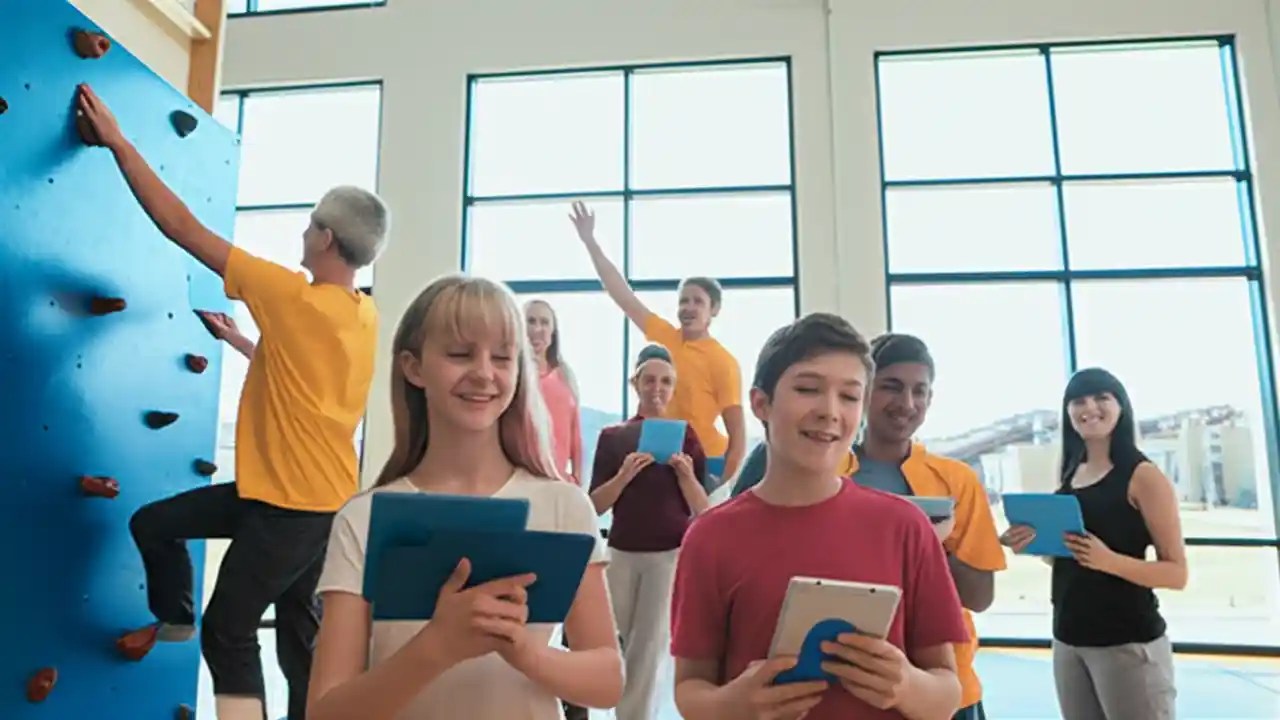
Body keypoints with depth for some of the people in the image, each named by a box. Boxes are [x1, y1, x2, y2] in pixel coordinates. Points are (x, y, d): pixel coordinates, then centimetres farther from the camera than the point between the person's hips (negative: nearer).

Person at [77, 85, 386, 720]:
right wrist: (238, 340, 26)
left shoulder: (294, 296, -22)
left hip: (291, 502, -7)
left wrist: (116, 141, -6)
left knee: (228, 631, 10)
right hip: (324, 496, 7)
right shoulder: (365, 315, 3)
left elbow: (180, 225, -15)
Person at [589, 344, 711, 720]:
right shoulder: (612, 436, 2)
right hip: (621, 552, 3)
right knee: (618, 643, 17)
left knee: (649, 645, -2)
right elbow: (595, 505, -3)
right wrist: (625, 474, -19)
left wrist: (686, 475, -20)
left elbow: (703, 512, -2)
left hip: (670, 553, -2)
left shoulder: (685, 436, 0)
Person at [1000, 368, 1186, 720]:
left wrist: (1110, 560, -27)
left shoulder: (1143, 475, -8)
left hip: (1128, 642, -6)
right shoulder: (1068, 477, 9)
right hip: (1068, 638, 6)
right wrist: (1035, 544, -2)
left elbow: (1177, 573, -11)